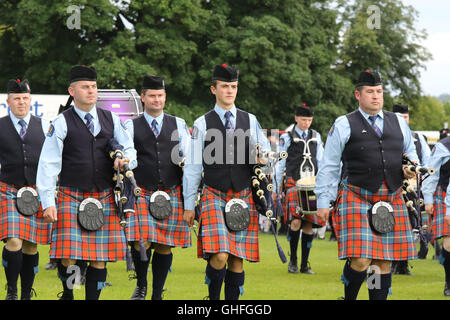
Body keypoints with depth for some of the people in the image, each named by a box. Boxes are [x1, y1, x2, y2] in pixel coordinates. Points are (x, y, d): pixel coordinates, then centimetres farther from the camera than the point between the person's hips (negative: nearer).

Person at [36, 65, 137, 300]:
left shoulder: (111, 120, 10)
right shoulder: (62, 123, -1)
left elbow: (129, 149, 15)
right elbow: (48, 164, -4)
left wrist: (125, 160, -10)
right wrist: (48, 203, -12)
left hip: (105, 197, 3)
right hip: (72, 196, -3)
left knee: (101, 258, 1)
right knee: (68, 257, -8)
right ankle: (68, 294, 18)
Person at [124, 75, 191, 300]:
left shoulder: (178, 125, 12)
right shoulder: (131, 126, 8)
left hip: (172, 194, 2)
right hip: (142, 194, -2)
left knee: (164, 246, 2)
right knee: (141, 242, -13)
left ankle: (157, 295, 12)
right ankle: (141, 286, 11)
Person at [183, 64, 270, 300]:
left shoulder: (250, 121, 10)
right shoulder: (202, 124, 3)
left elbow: (265, 153, 16)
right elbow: (192, 168, 4)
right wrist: (189, 206, 3)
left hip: (243, 198, 3)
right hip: (214, 197, -3)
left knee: (237, 260, 2)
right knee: (219, 256, -17)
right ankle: (213, 297, 5)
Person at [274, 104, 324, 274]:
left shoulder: (316, 137, 13)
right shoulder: (287, 137, 2)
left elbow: (320, 162, 18)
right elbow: (280, 164, 5)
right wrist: (276, 189, 4)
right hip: (293, 184, -4)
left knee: (309, 224, 1)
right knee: (296, 221, -18)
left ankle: (305, 265, 9)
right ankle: (293, 260, -3)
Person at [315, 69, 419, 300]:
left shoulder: (398, 122, 14)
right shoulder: (344, 125, 2)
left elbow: (410, 153, 27)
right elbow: (328, 166, 4)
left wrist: (411, 169, 4)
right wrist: (323, 202, 0)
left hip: (392, 201, 4)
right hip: (357, 200, -4)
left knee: (384, 263, 3)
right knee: (360, 261, -13)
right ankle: (349, 298, 11)